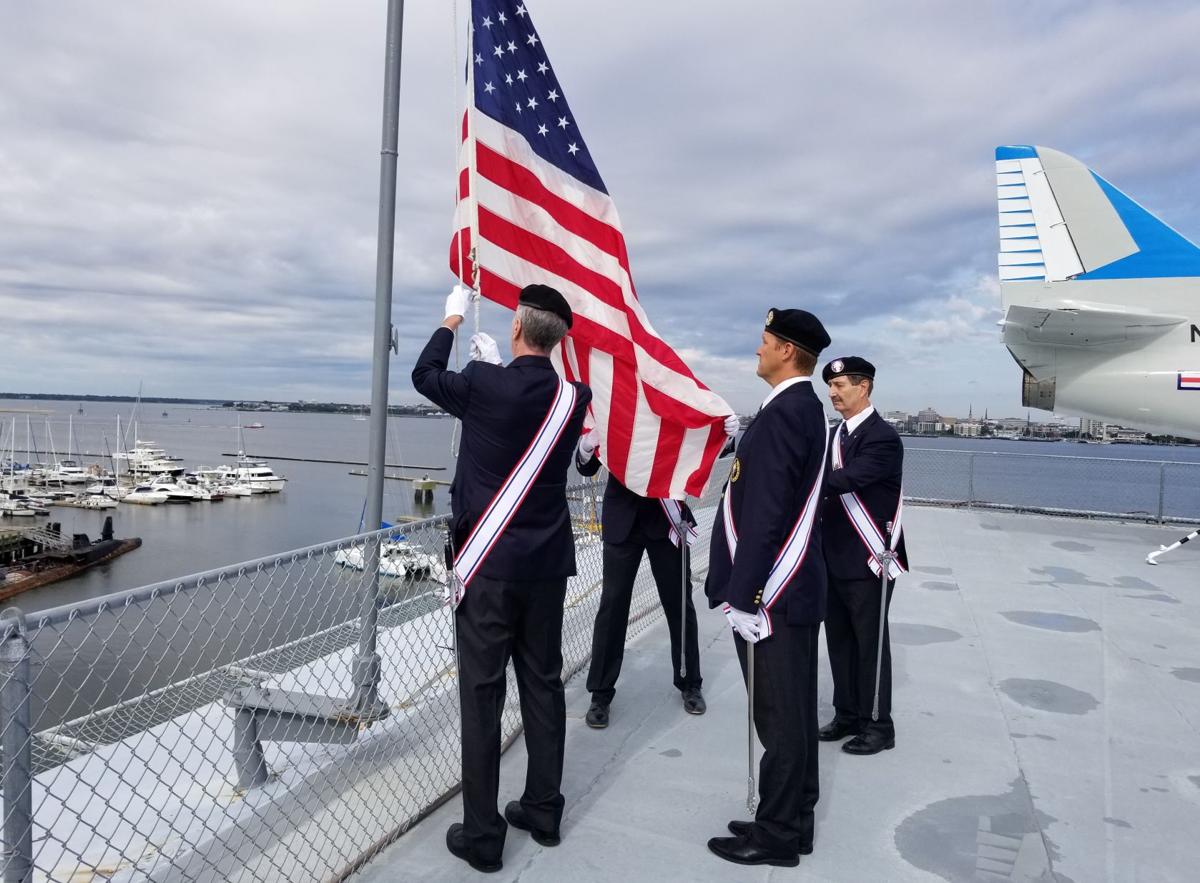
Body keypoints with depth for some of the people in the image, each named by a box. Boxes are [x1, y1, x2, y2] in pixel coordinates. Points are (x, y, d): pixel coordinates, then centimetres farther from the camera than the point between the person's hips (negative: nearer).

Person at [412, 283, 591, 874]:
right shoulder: (574, 398, -2)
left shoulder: (484, 385, -13)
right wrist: (496, 364, 30)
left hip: (489, 563, -4)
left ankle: (482, 835, 12)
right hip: (547, 564, 4)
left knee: (481, 694, 3)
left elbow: (425, 376, 8)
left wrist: (452, 318, 22)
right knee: (543, 685, 14)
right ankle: (543, 811, 27)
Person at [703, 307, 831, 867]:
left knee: (778, 718, 3)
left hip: (771, 594, -10)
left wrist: (742, 596, -20)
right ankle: (794, 821, 31)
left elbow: (765, 513, -23)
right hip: (796, 589, 10)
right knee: (793, 713, 18)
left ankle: (777, 835, 18)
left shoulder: (783, 411, -19)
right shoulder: (806, 408, 13)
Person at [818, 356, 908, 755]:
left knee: (871, 644, 3)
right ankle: (847, 715, 29)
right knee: (840, 641, 15)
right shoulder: (834, 434, 13)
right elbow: (825, 485, 9)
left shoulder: (883, 436, -14)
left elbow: (847, 479, -29)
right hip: (835, 557, 8)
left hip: (867, 559, -8)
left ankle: (878, 725, 17)